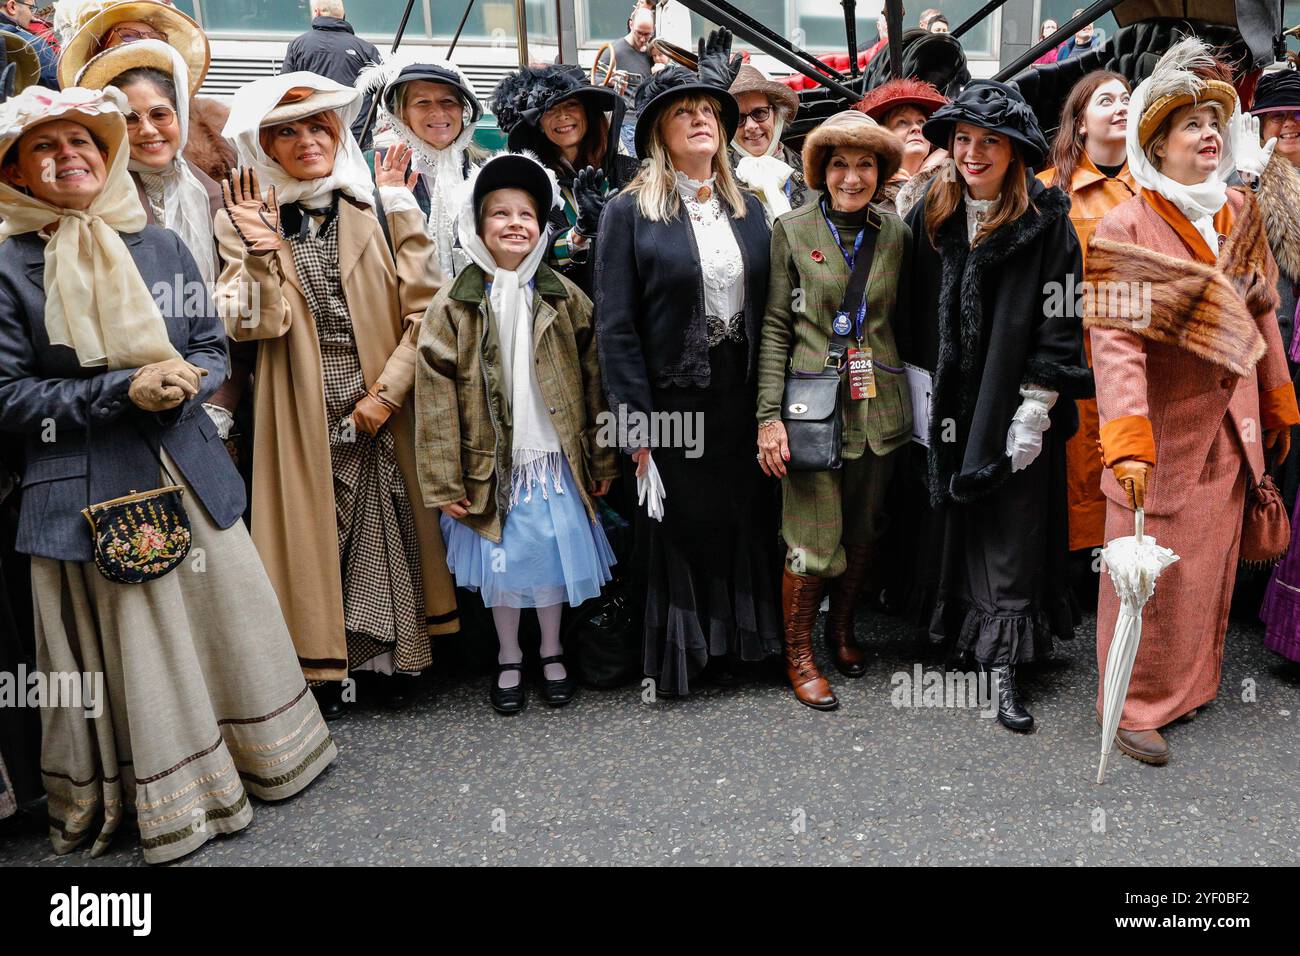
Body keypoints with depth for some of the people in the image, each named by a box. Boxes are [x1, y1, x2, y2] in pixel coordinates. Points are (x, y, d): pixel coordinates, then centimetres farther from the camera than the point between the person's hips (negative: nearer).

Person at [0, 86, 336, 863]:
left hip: (189, 469, 3)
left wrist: (185, 383, -13)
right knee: (130, 643, 5)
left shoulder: (161, 245, 5)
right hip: (90, 490, -3)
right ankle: (167, 798, 23)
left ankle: (258, 755, 33)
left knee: (226, 616, 12)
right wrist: (122, 390, -17)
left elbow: (214, 347, 9)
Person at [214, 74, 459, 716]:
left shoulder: (377, 207, 4)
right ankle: (322, 668, 19)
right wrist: (261, 251, -22)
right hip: (303, 415, 0)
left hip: (386, 408, 0)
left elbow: (423, 309, -2)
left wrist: (387, 392, -10)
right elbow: (255, 326, -8)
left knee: (390, 528, 3)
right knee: (315, 530, 4)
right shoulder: (242, 220, 4)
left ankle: (395, 659, 19)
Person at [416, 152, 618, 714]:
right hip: (492, 464, -1)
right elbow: (435, 397, -6)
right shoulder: (454, 306, -4)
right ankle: (509, 658, 31)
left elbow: (592, 382, 4)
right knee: (501, 564, 10)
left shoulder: (565, 299, 2)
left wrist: (602, 460, 2)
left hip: (557, 461, 1)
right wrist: (443, 482, -9)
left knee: (553, 557, 10)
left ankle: (552, 652, 32)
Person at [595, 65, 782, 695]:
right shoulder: (630, 211, -4)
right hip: (670, 403, -4)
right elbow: (614, 325, -9)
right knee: (677, 531, 7)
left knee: (741, 525, 11)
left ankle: (729, 645, 29)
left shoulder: (748, 210, 11)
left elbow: (766, 313, 10)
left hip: (739, 401, 4)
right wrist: (637, 424, -14)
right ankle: (674, 656, 25)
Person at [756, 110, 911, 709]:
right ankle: (797, 652, 18)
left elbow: (900, 321, 15)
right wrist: (769, 414, -10)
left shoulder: (894, 235, 7)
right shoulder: (792, 230, -2)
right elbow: (775, 326, -4)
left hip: (878, 405, 4)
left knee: (864, 529, 13)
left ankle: (842, 630, 36)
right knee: (814, 540, -3)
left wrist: (907, 400, 11)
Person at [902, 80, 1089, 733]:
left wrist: (1033, 412, -13)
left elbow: (1058, 326, -8)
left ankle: (1003, 668, 5)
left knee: (1010, 538, -1)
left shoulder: (1046, 223, -6)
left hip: (1013, 408, -4)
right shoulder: (930, 215, 6)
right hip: (947, 406, 4)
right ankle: (959, 634, 28)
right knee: (954, 527, 13)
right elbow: (915, 315, 9)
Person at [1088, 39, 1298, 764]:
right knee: (1153, 574, 3)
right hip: (1164, 432, -6)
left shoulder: (1241, 215, 6)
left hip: (1230, 429, 6)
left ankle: (1190, 681, 36)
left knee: (1211, 564, 17)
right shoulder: (1128, 228, -14)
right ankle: (1137, 704, 19)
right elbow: (1116, 340, -24)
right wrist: (1128, 441, -32)